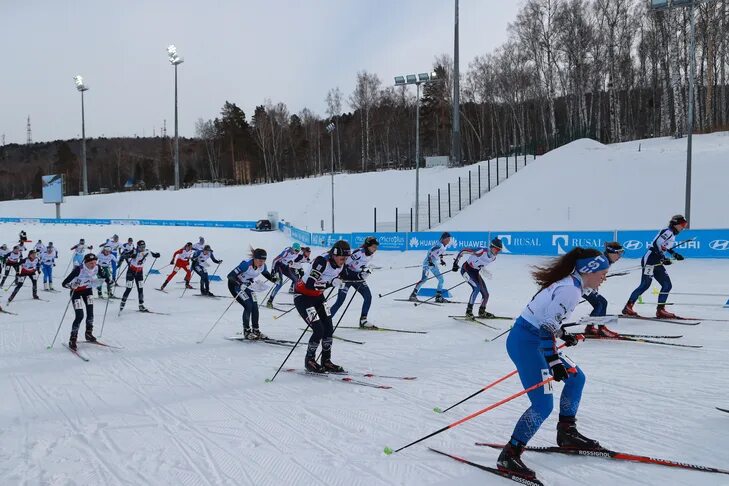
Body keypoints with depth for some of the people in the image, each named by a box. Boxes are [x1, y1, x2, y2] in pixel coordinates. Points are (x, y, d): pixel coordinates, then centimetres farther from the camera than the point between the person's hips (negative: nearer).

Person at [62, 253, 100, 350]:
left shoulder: (96, 268, -20)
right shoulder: (79, 270, -34)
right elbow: (64, 283, -33)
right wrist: (72, 285, -51)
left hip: (88, 290, 5)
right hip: (76, 291, -5)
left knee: (90, 313, 1)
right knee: (79, 316, -13)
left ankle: (89, 333, 25)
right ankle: (72, 339, -2)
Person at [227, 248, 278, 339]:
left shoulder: (262, 266, -15)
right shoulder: (246, 264, -34)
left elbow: (267, 274, 8)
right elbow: (230, 276, -36)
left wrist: (274, 279, -13)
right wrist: (240, 284, -49)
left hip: (247, 285, 6)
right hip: (235, 285, -6)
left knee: (255, 306, -5)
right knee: (248, 305, -18)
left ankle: (256, 330, 8)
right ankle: (246, 331, -5)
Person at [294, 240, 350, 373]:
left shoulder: (340, 264, -7)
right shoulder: (322, 261, -30)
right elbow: (310, 283, -36)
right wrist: (331, 283, -40)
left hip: (318, 296, 8)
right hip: (303, 296, -8)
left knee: (329, 329, 3)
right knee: (319, 330, -11)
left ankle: (326, 361, 19)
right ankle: (309, 360, 10)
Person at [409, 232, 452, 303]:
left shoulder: (445, 246, 7)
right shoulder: (439, 245, -19)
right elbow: (430, 252, -25)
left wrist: (441, 260, 13)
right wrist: (430, 261, -33)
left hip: (434, 265, 9)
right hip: (428, 263, -9)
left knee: (441, 279, 5)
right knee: (424, 279, -18)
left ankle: (438, 297, 12)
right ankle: (413, 295, -15)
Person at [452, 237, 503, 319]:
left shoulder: (493, 257, -6)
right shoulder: (482, 251, -29)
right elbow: (463, 250, -23)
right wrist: (456, 262, -20)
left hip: (476, 272, 7)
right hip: (466, 269, -7)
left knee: (486, 294, 3)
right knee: (477, 287, -28)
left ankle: (482, 312, 28)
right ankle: (469, 310, -19)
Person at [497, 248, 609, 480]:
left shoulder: (568, 284, 12)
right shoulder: (570, 290, -18)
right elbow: (546, 327, -25)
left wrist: (563, 334, 33)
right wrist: (554, 361, -26)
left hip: (533, 340, 11)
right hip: (526, 342, -11)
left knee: (576, 377, 19)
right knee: (543, 405, -14)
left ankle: (566, 433, 29)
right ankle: (509, 456, -9)